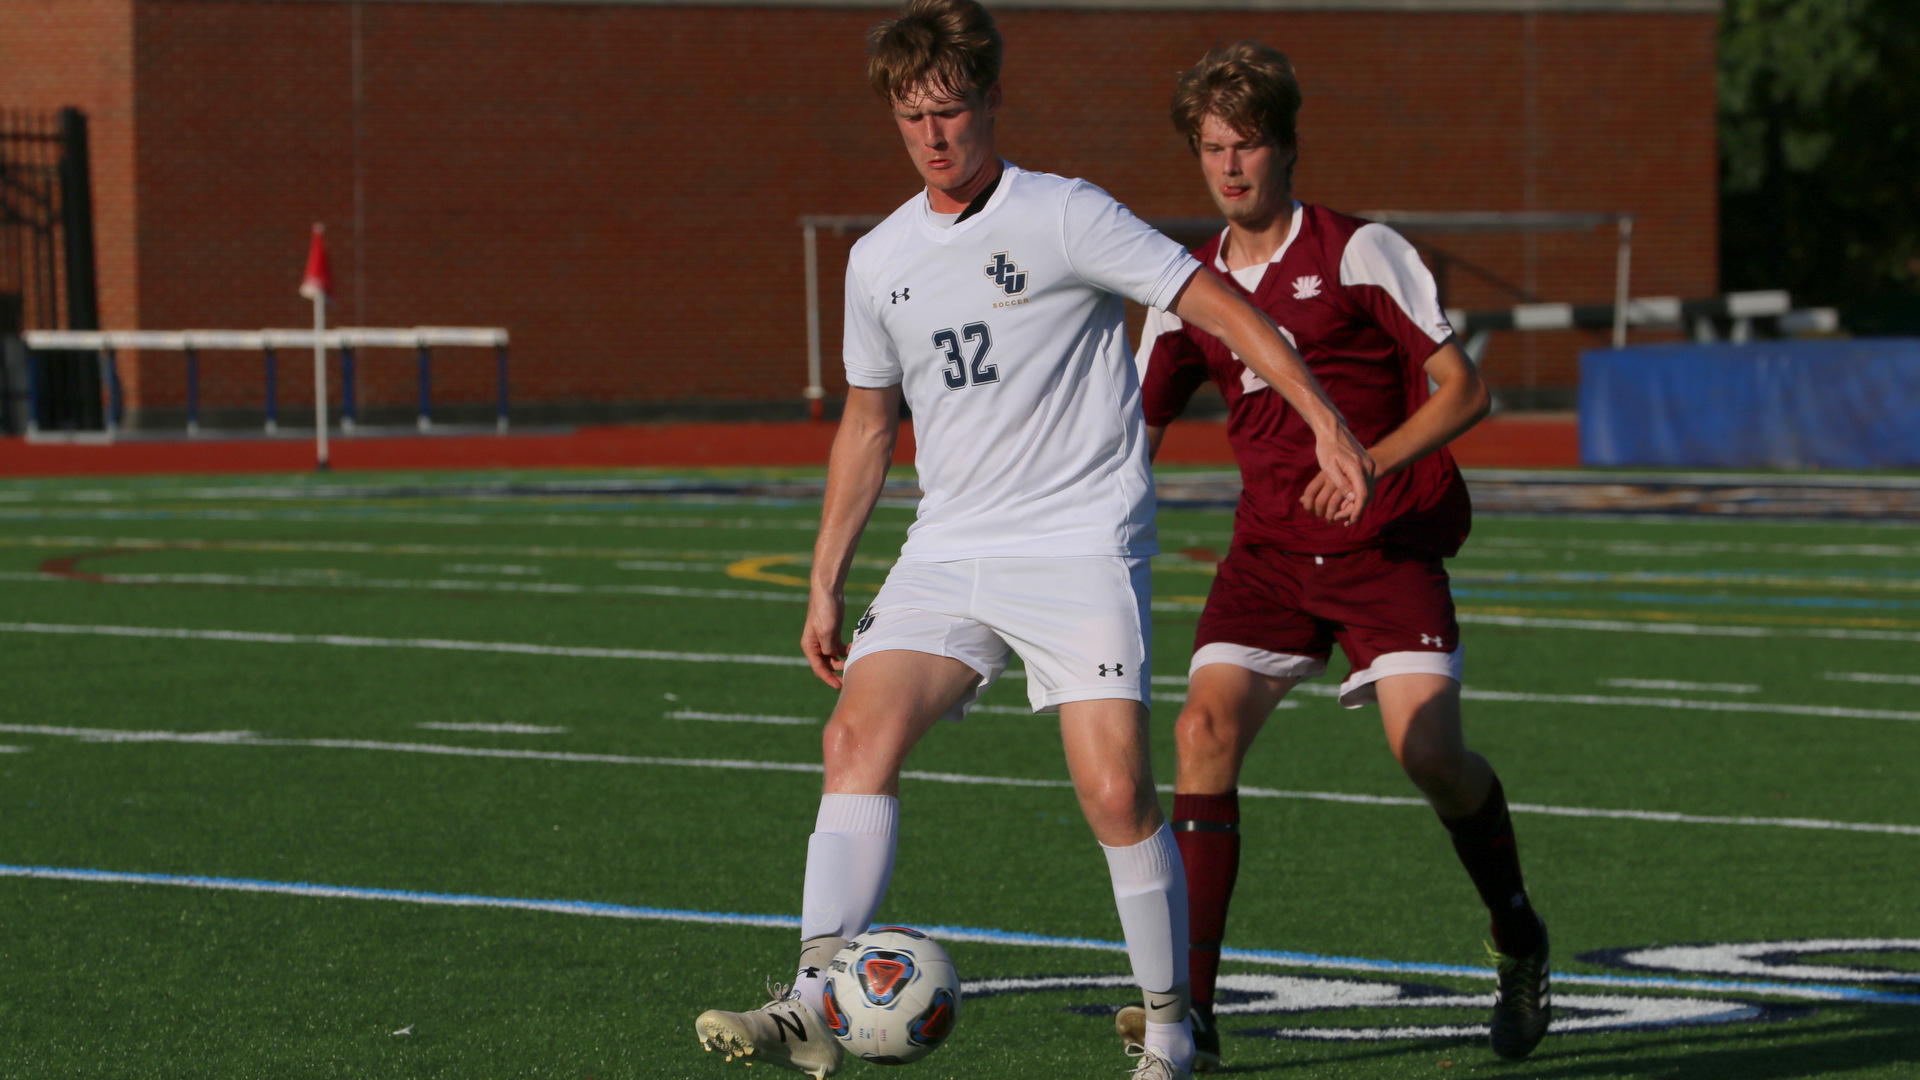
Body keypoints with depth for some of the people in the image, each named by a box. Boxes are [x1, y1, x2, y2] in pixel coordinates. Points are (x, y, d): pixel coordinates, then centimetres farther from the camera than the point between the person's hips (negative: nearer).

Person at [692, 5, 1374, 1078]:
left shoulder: (1067, 217, -7)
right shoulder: (879, 262, 11)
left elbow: (1219, 304, -7)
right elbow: (869, 419, 22)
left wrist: (1326, 421, -16)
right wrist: (827, 583, 22)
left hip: (1082, 545, -5)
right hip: (949, 552, 5)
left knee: (1115, 788, -13)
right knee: (859, 737, -16)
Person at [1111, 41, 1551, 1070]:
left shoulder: (1360, 252, -5)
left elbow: (1461, 388, -7)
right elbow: (1133, 428, 13)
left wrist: (1375, 461, -22)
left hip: (1387, 541, -4)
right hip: (1271, 549, 4)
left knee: (1428, 749, -16)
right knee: (1205, 725, -18)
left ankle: (1519, 941, 14)